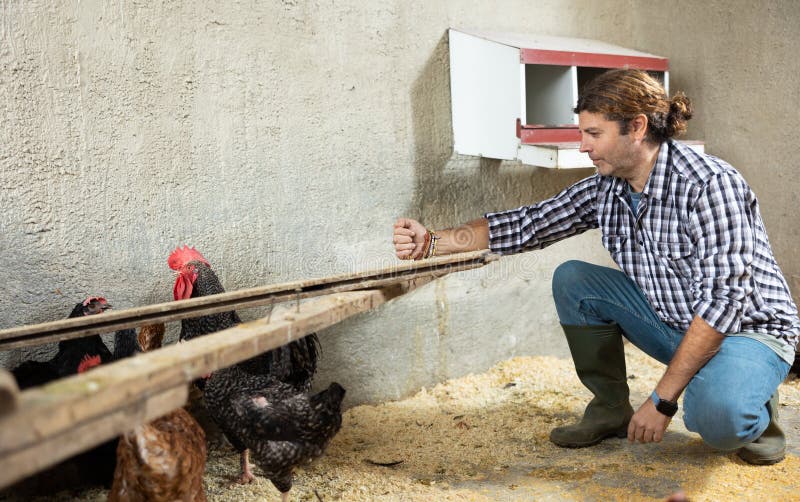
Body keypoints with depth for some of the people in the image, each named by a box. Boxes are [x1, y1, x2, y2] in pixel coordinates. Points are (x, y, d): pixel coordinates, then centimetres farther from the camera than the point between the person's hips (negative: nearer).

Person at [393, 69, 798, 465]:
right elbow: (528, 224, 1)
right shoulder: (604, 189, -4)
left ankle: (754, 407, 1)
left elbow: (721, 301, -29)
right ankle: (611, 409, 5)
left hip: (746, 329, -6)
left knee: (717, 420, -37)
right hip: (673, 325, 7)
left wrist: (662, 400, -27)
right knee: (570, 279, -7)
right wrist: (431, 242, -8)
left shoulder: (708, 184, -26)